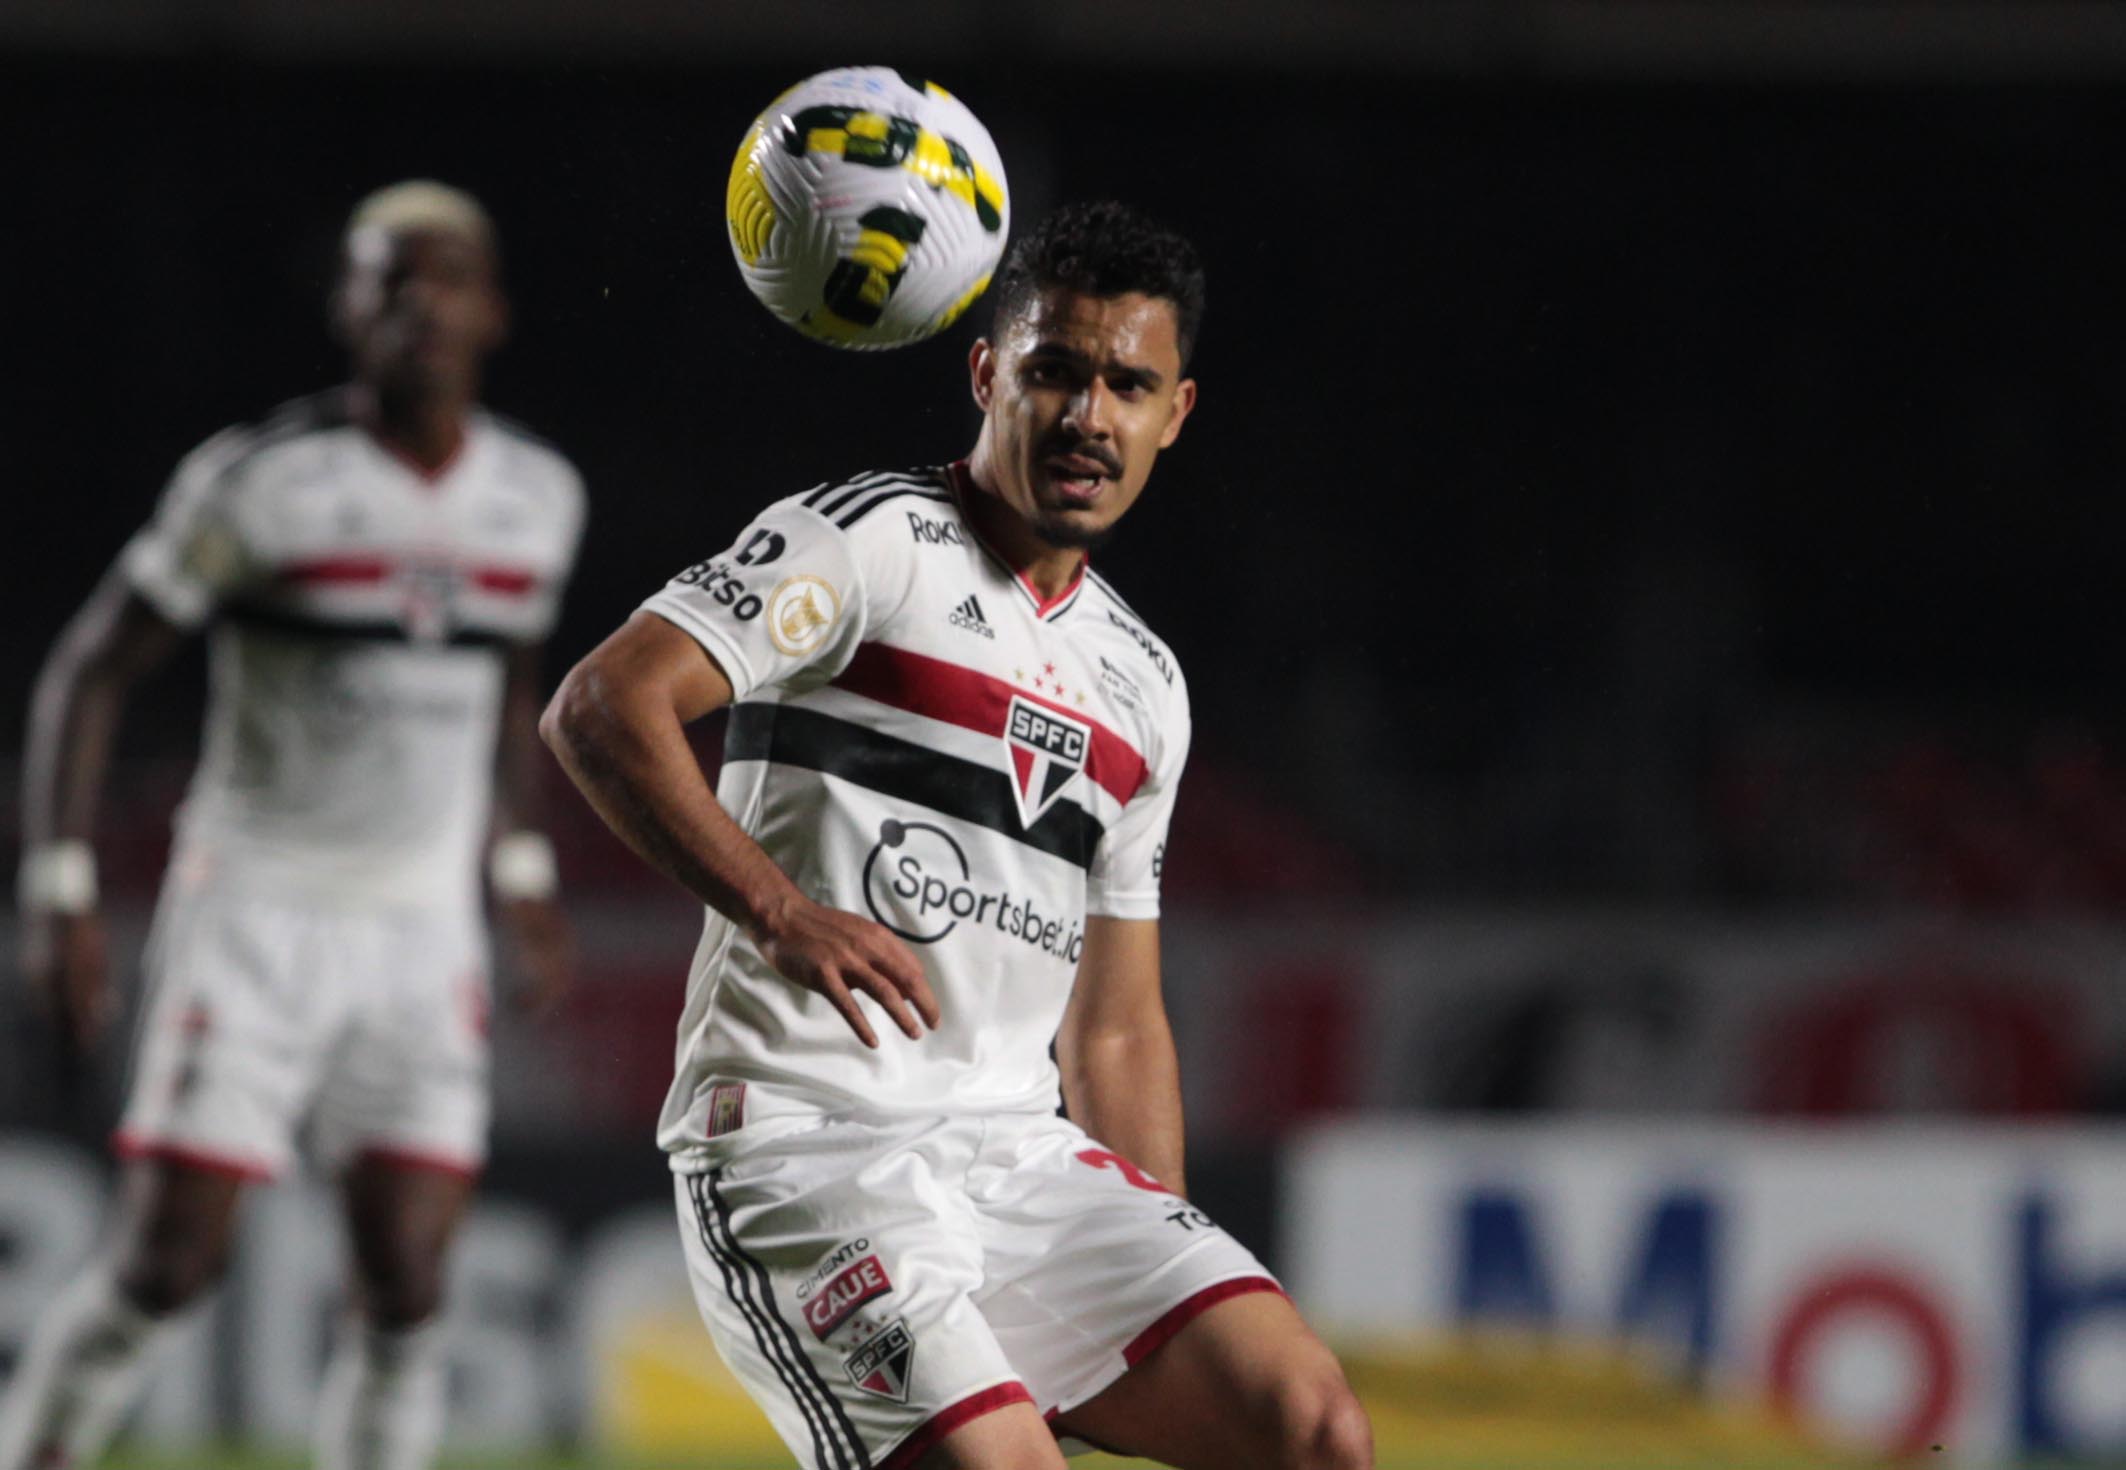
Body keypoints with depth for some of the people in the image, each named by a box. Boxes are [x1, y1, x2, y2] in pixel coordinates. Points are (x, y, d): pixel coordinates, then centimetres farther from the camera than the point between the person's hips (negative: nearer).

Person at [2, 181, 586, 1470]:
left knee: (406, 1291, -5)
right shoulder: (263, 481, -12)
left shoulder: (537, 497, 3)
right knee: (167, 1270, -9)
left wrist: (526, 871, 18)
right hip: (254, 915, -4)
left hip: (421, 931, 4)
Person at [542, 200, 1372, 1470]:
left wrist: (1171, 1283, 16)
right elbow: (600, 708, -14)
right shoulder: (866, 543, -2)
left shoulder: (1143, 685, 20)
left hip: (1026, 1151, 6)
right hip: (803, 1138, -6)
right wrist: (779, 911, -24)